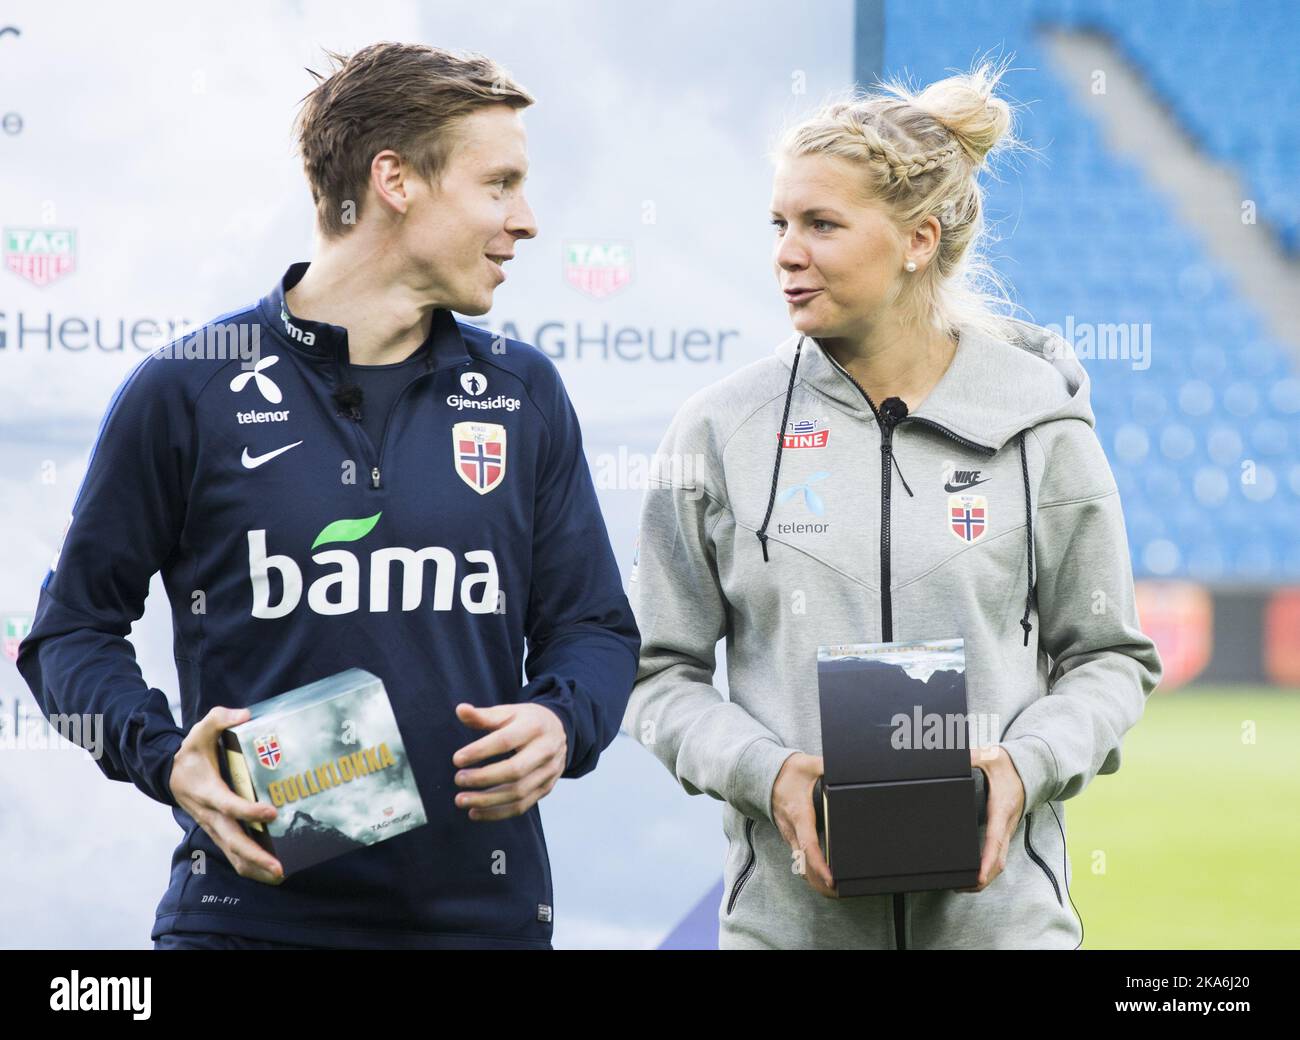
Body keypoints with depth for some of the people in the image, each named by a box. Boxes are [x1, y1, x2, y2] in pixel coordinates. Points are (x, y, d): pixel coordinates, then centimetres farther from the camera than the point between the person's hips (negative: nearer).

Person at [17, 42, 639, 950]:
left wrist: (560, 724, -9)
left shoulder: (525, 395, 9)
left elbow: (594, 626, 13)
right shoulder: (187, 392, -2)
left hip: (484, 909, 3)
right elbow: (74, 630, 3)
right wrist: (165, 760, -15)